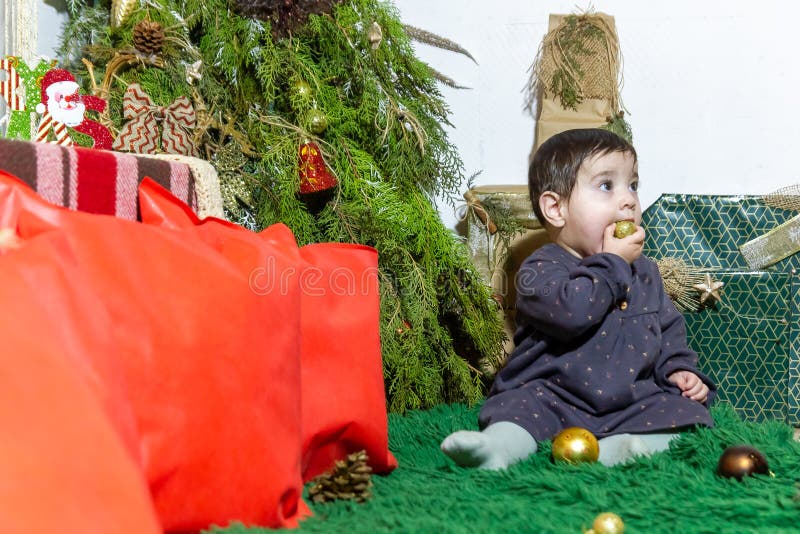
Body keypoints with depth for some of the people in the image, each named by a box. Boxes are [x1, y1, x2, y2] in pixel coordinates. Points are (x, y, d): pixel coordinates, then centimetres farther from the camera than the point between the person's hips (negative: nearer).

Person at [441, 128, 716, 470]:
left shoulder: (644, 272, 15)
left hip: (632, 400, 4)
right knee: (521, 403, -28)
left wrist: (677, 368, 6)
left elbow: (668, 327, 25)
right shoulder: (541, 269, -7)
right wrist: (612, 262, -16)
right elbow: (571, 310, -27)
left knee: (686, 410, -18)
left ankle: (620, 446, -41)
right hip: (554, 397, -4)